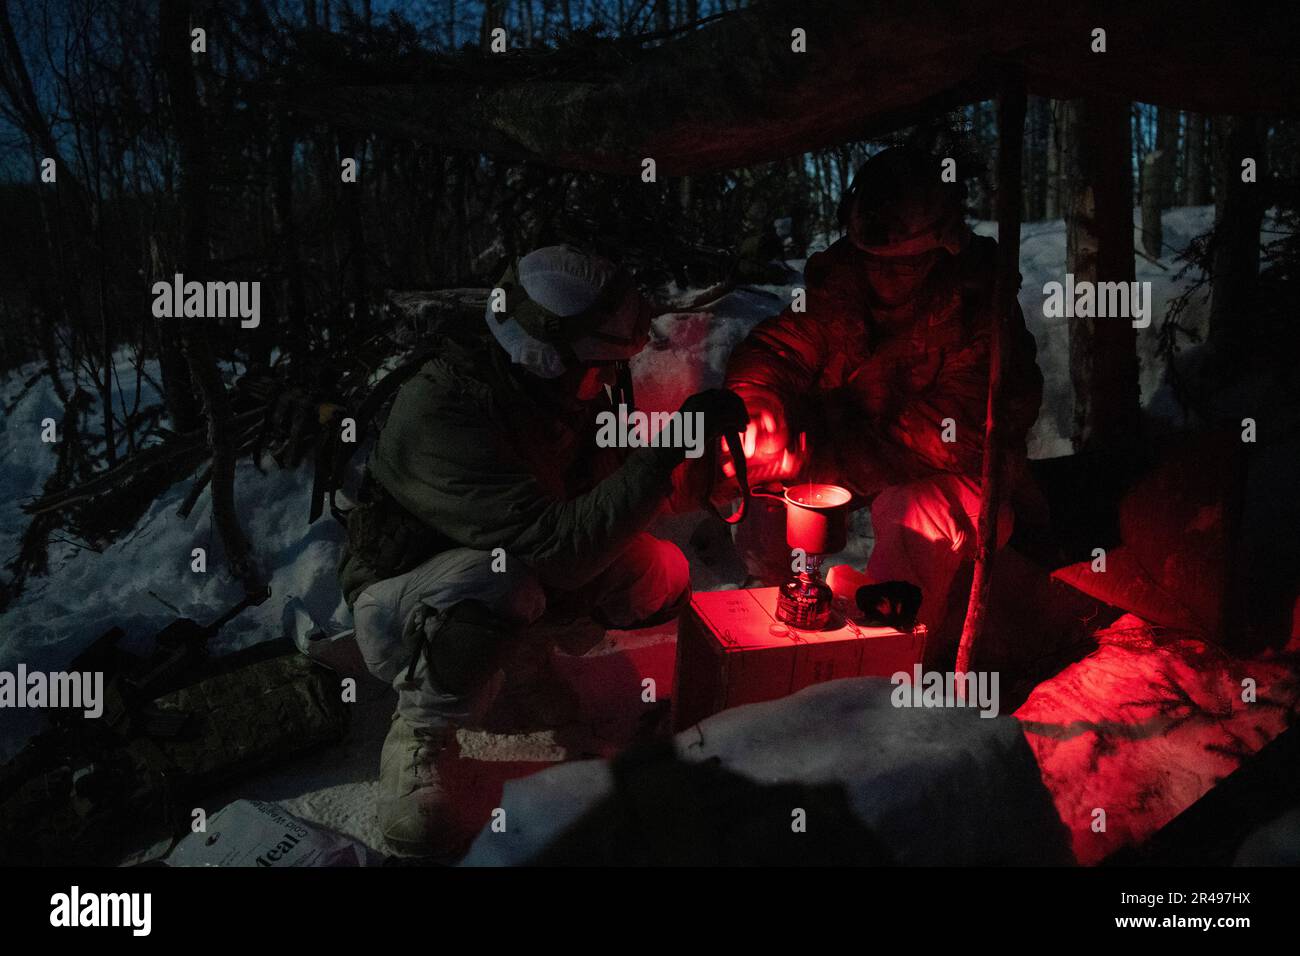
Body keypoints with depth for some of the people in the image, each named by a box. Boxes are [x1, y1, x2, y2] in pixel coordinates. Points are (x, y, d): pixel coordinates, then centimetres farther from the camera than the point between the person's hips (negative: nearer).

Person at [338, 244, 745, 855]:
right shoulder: (441, 413, -33)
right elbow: (559, 549, -40)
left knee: (661, 577, -9)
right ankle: (421, 737, -16)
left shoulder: (571, 388, -10)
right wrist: (669, 451, -40)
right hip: (403, 595, -7)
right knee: (499, 584, -40)